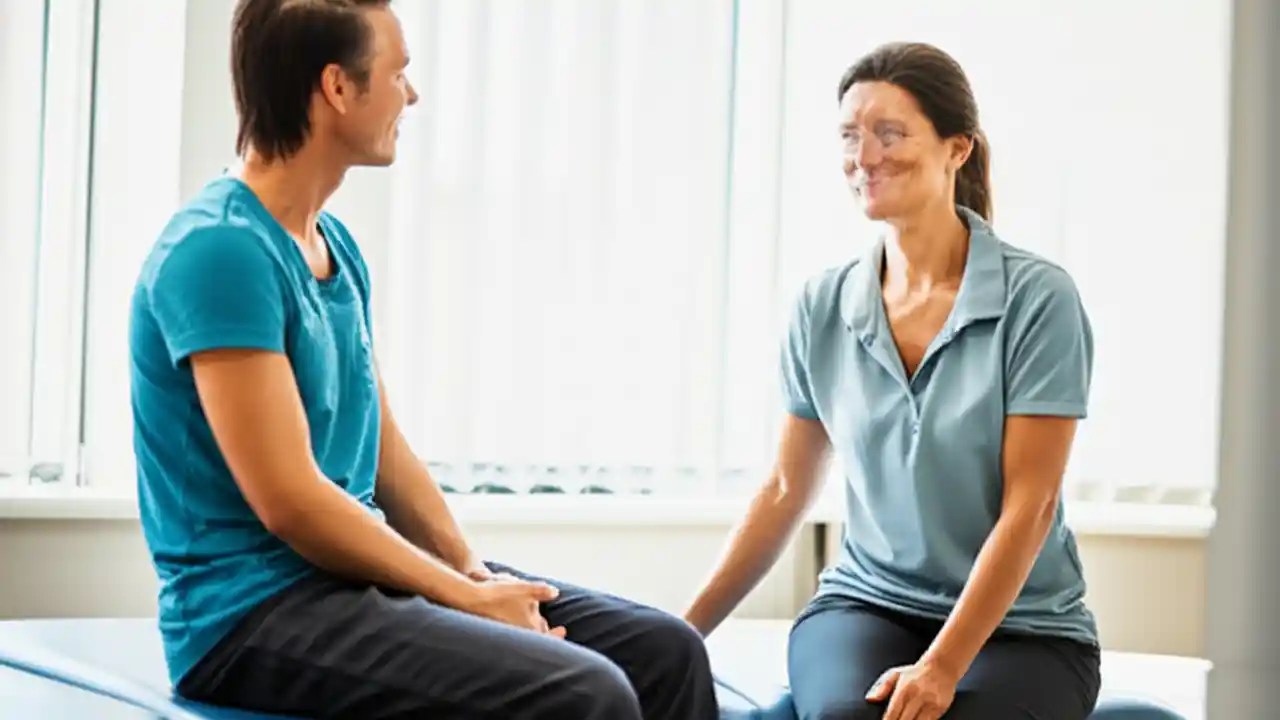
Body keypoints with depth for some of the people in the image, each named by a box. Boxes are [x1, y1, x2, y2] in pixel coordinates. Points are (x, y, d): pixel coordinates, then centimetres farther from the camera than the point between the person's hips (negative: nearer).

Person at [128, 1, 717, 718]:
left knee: (666, 649, 0)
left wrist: (474, 571, 1)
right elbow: (288, 501, -21)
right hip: (256, 608, -9)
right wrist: (467, 597, -13)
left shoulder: (338, 247, 13)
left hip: (358, 571, 9)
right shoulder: (220, 250, -17)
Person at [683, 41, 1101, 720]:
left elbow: (1028, 506, -13)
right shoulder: (823, 307, 3)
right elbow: (786, 491, 11)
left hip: (1019, 623, -2)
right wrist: (684, 631, 7)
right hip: (866, 603, 2)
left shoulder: (1036, 297, -10)